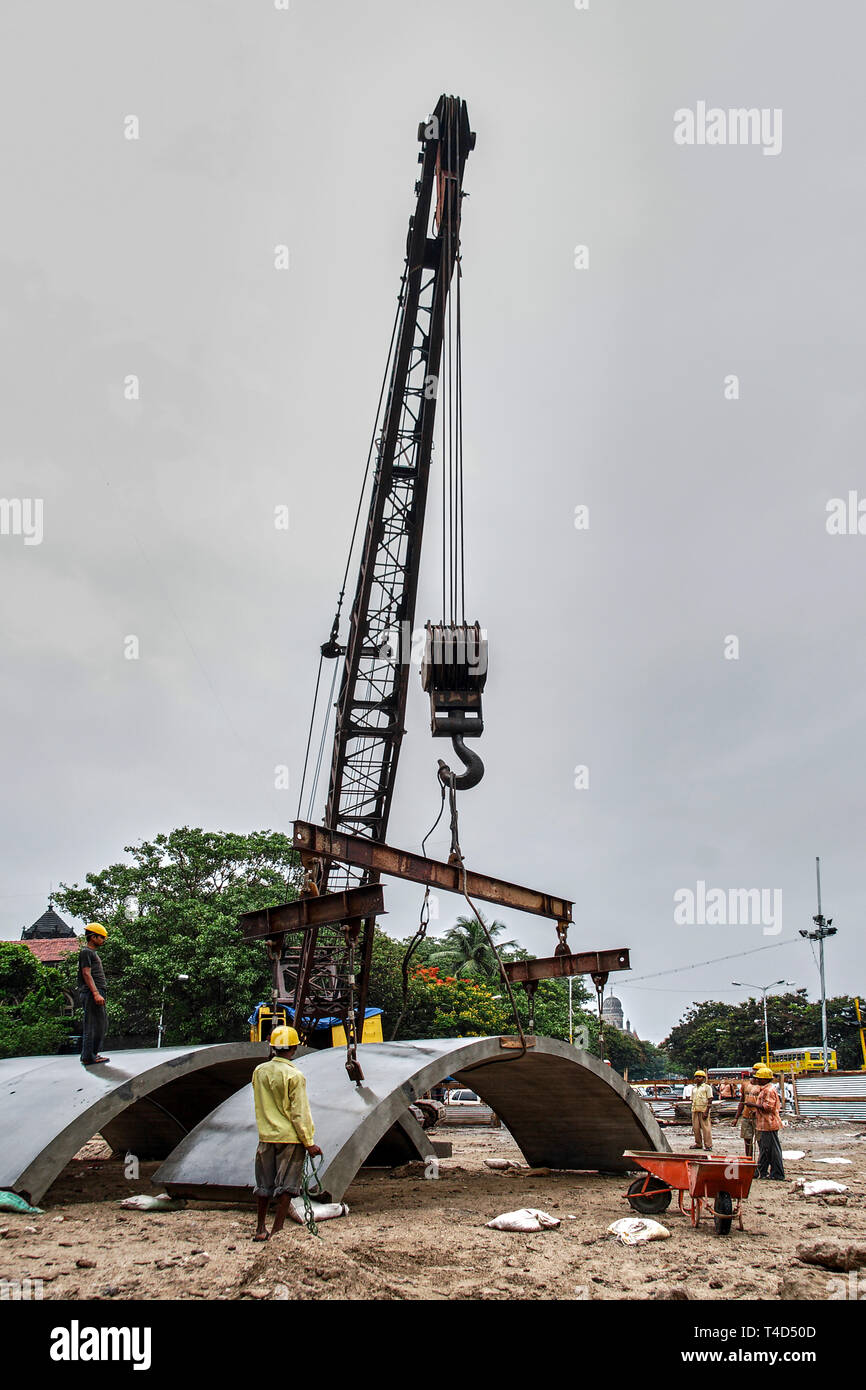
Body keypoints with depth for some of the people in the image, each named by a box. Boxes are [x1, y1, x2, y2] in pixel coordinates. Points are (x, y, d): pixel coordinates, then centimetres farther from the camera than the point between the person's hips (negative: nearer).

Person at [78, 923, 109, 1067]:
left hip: (97, 993, 10)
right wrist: (96, 993, -22)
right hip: (91, 993, -10)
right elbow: (86, 974, -16)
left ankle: (93, 1054, 18)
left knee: (99, 1026, 13)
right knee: (92, 1025, -9)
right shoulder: (86, 952, -7)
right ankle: (88, 1057, -8)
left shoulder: (93, 952, 24)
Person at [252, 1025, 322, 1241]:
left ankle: (261, 1228, 24)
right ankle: (276, 1230, 7)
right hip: (289, 1137, -5)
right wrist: (309, 1143, -7)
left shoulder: (259, 1071, 1)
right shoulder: (294, 1076, -15)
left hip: (266, 1136, 5)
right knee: (286, 1185, 4)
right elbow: (299, 1113, -14)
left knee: (264, 1185, 15)